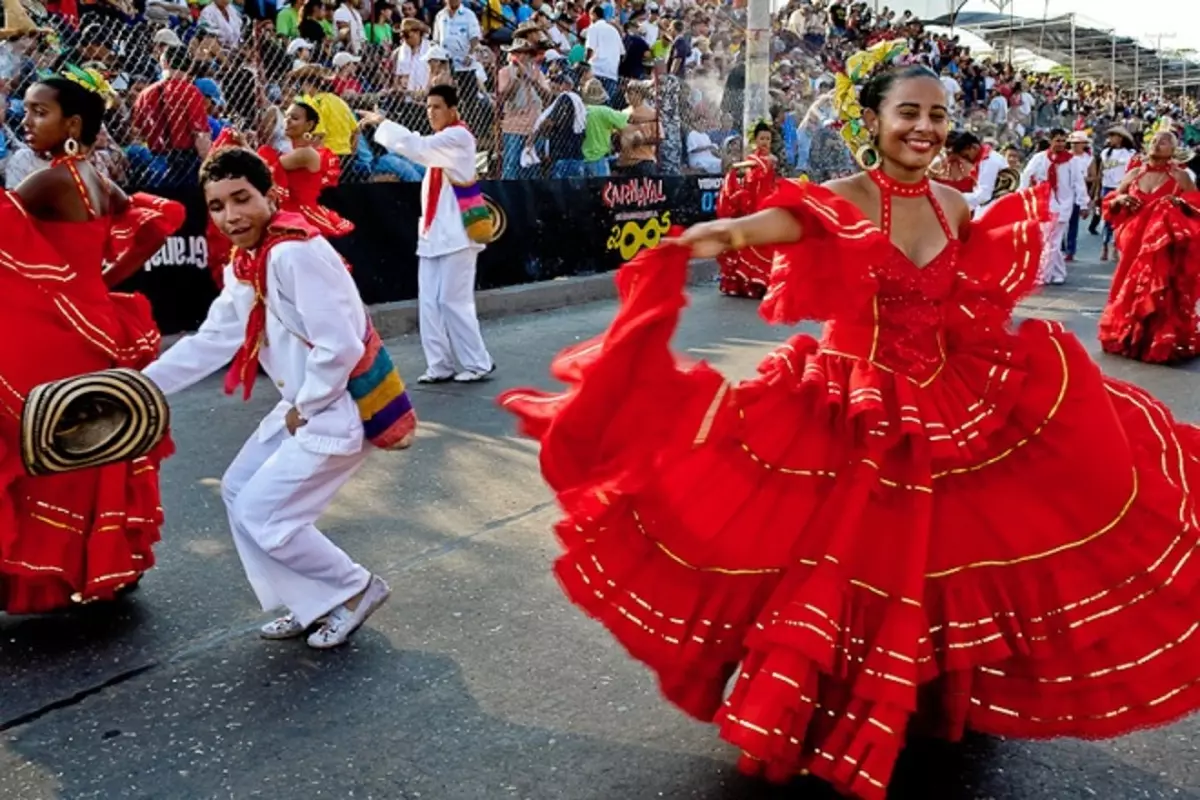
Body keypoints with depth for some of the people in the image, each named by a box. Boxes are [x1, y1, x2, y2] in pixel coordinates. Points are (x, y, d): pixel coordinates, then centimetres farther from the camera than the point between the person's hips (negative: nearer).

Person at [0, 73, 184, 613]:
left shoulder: (49, 181, -16)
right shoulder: (96, 182, 9)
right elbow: (162, 217, 16)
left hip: (59, 336, -8)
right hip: (95, 326, 8)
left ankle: (52, 577, 9)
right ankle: (110, 563, 28)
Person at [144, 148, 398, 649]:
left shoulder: (294, 252, -23)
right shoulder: (242, 267, 8)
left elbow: (341, 348, -27)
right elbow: (211, 340, 16)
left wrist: (304, 409, -14)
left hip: (344, 406, -10)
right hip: (306, 404, 10)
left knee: (262, 514, -4)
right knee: (238, 492, 17)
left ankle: (355, 589, 16)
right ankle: (314, 604, 25)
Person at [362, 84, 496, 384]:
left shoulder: (458, 138, -12)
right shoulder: (441, 141, 21)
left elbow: (418, 147, -25)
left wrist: (382, 123, -18)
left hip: (456, 233, -9)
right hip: (434, 232, 9)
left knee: (453, 301, -6)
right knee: (430, 302, 5)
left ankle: (478, 363, 5)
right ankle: (440, 365, 12)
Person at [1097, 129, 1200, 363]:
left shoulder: (1180, 177, 0)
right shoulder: (1135, 174, 10)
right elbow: (1109, 204, 16)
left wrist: (1180, 203, -19)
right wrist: (1119, 199, -5)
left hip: (1165, 247, -3)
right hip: (1135, 244, 3)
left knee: (1161, 296, -5)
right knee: (1131, 293, 7)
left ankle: (1162, 344, 4)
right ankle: (1129, 339, 21)